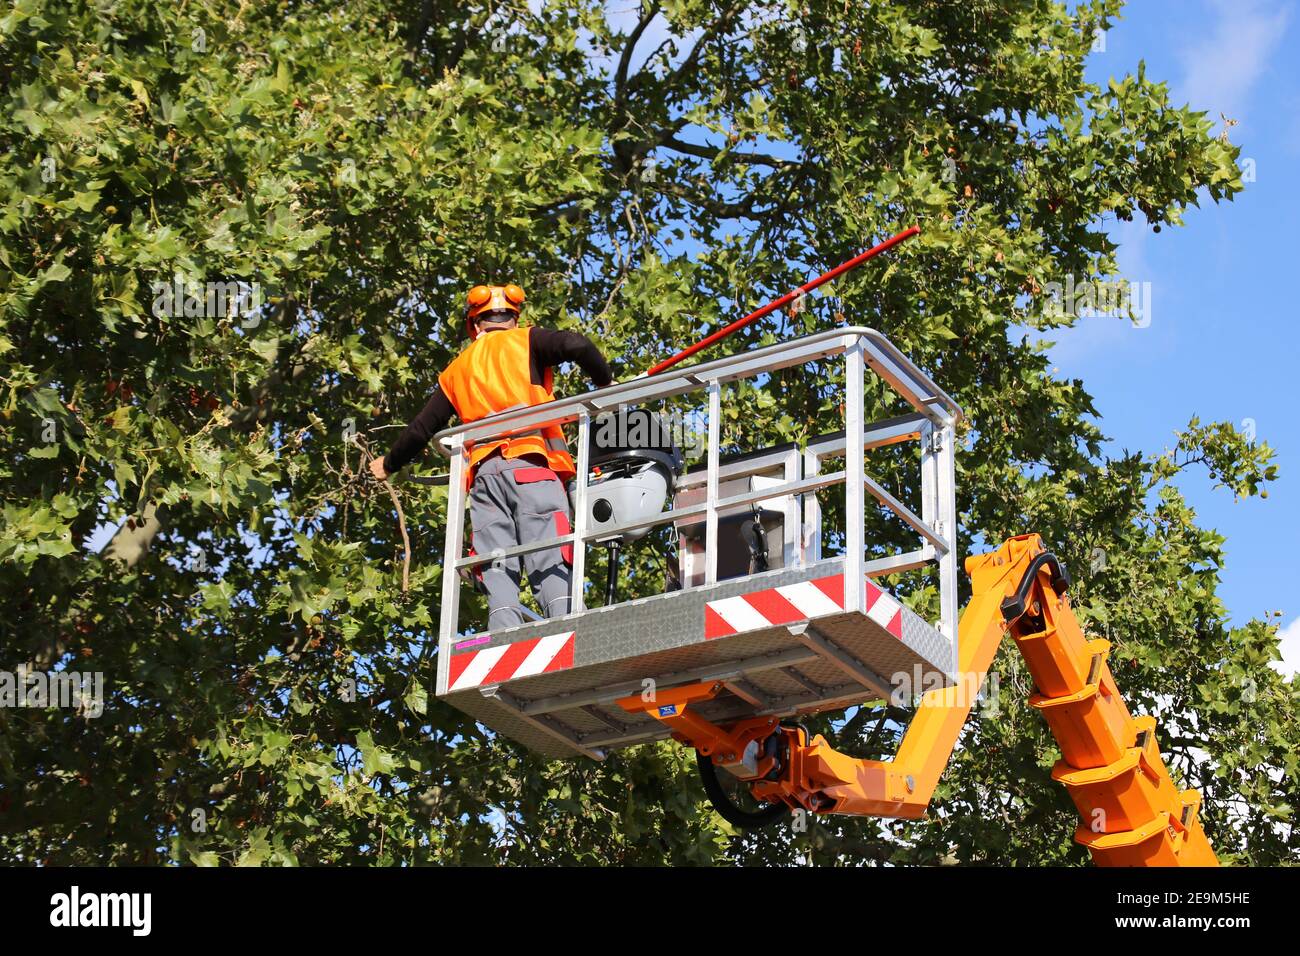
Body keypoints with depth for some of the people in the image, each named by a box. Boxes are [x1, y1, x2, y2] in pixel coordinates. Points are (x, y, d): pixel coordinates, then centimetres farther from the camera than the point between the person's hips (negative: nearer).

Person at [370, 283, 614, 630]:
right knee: (551, 563, -12)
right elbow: (577, 346, -4)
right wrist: (605, 382, 12)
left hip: (484, 471, 3)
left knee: (498, 572, -3)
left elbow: (421, 428, 31)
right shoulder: (527, 341, 15)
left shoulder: (457, 370, 27)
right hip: (532, 464, -3)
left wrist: (389, 464, 47)